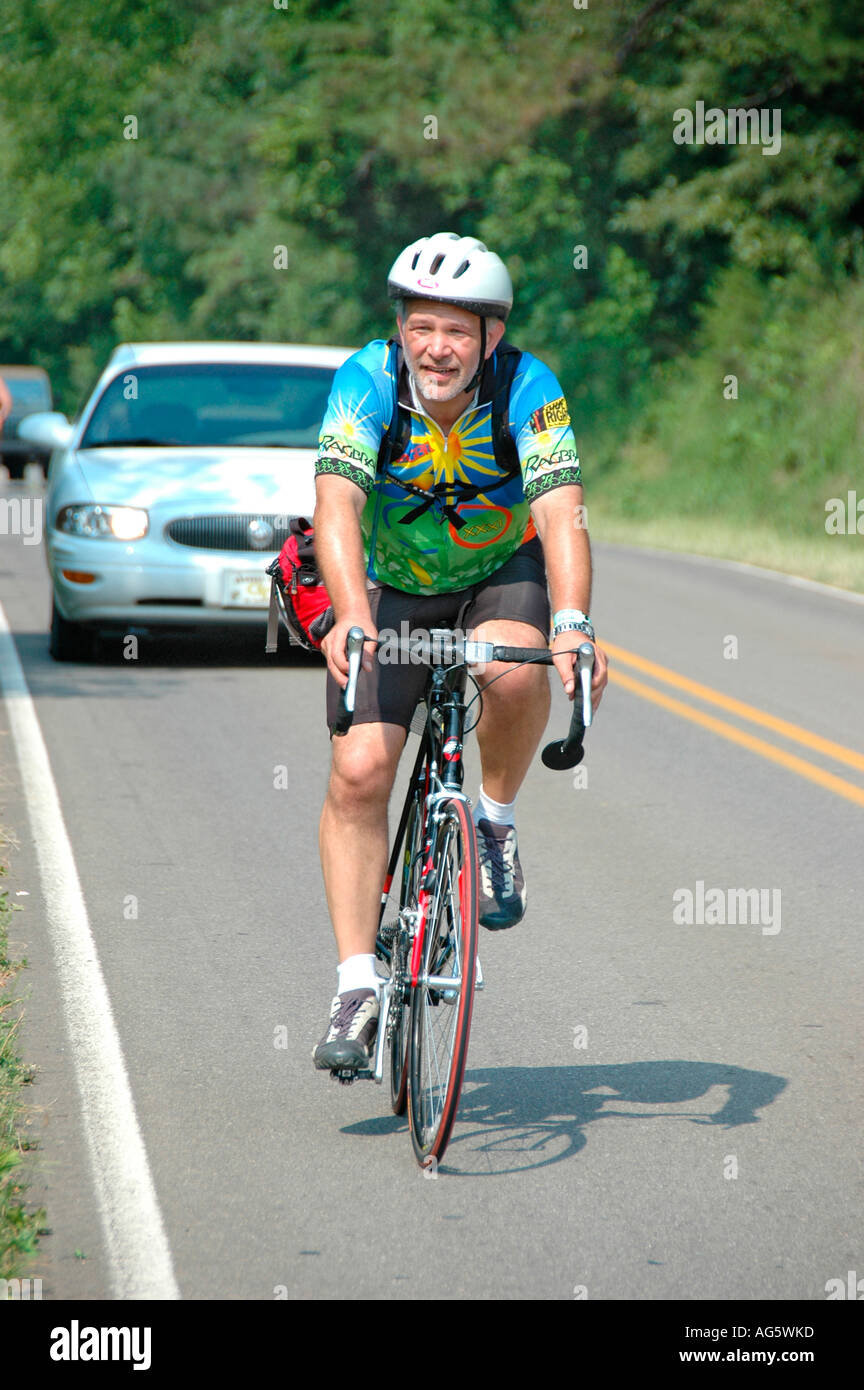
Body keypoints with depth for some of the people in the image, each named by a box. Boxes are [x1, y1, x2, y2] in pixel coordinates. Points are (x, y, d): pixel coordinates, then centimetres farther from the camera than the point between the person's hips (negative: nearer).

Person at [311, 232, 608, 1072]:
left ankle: (497, 822, -5)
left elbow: (560, 514, -34)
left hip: (501, 574, 0)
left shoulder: (528, 389, -24)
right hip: (392, 588, 0)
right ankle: (357, 988, -7)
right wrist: (352, 617, -53)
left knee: (515, 672, -34)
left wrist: (571, 624, -52)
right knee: (359, 772, -14)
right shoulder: (365, 381, -23)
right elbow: (337, 506, -36)